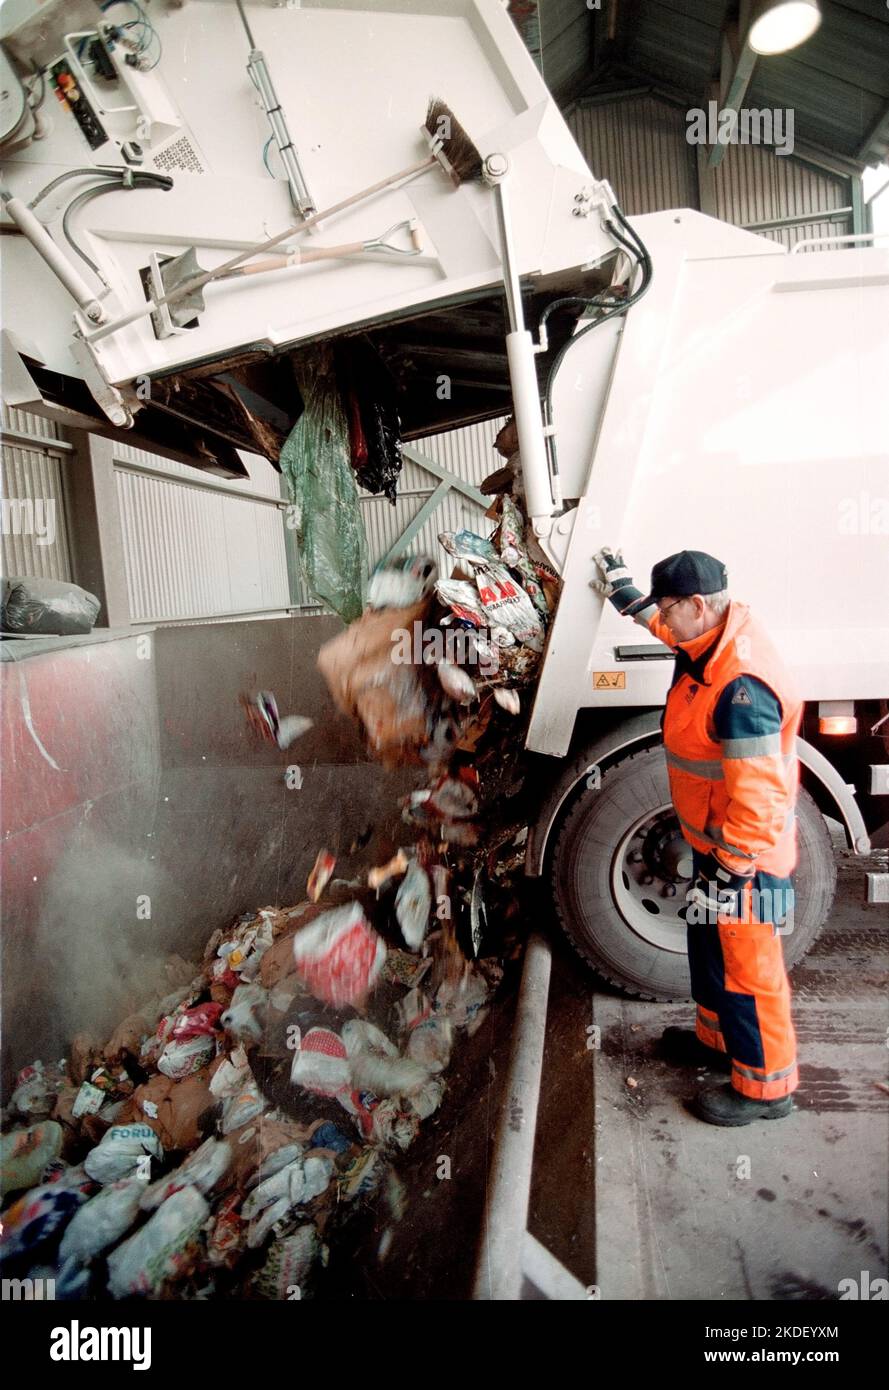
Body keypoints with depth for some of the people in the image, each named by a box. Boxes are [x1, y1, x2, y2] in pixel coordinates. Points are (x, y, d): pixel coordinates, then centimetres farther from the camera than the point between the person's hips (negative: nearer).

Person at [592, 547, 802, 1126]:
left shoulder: (741, 686, -33)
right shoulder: (717, 637, -3)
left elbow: (757, 795, -31)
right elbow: (660, 620, 22)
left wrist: (731, 870, -23)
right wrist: (620, 585, 27)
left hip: (743, 858, -10)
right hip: (716, 843, 10)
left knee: (744, 968, 8)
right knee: (710, 948, 26)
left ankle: (765, 1086, 30)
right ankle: (718, 1038, 48)